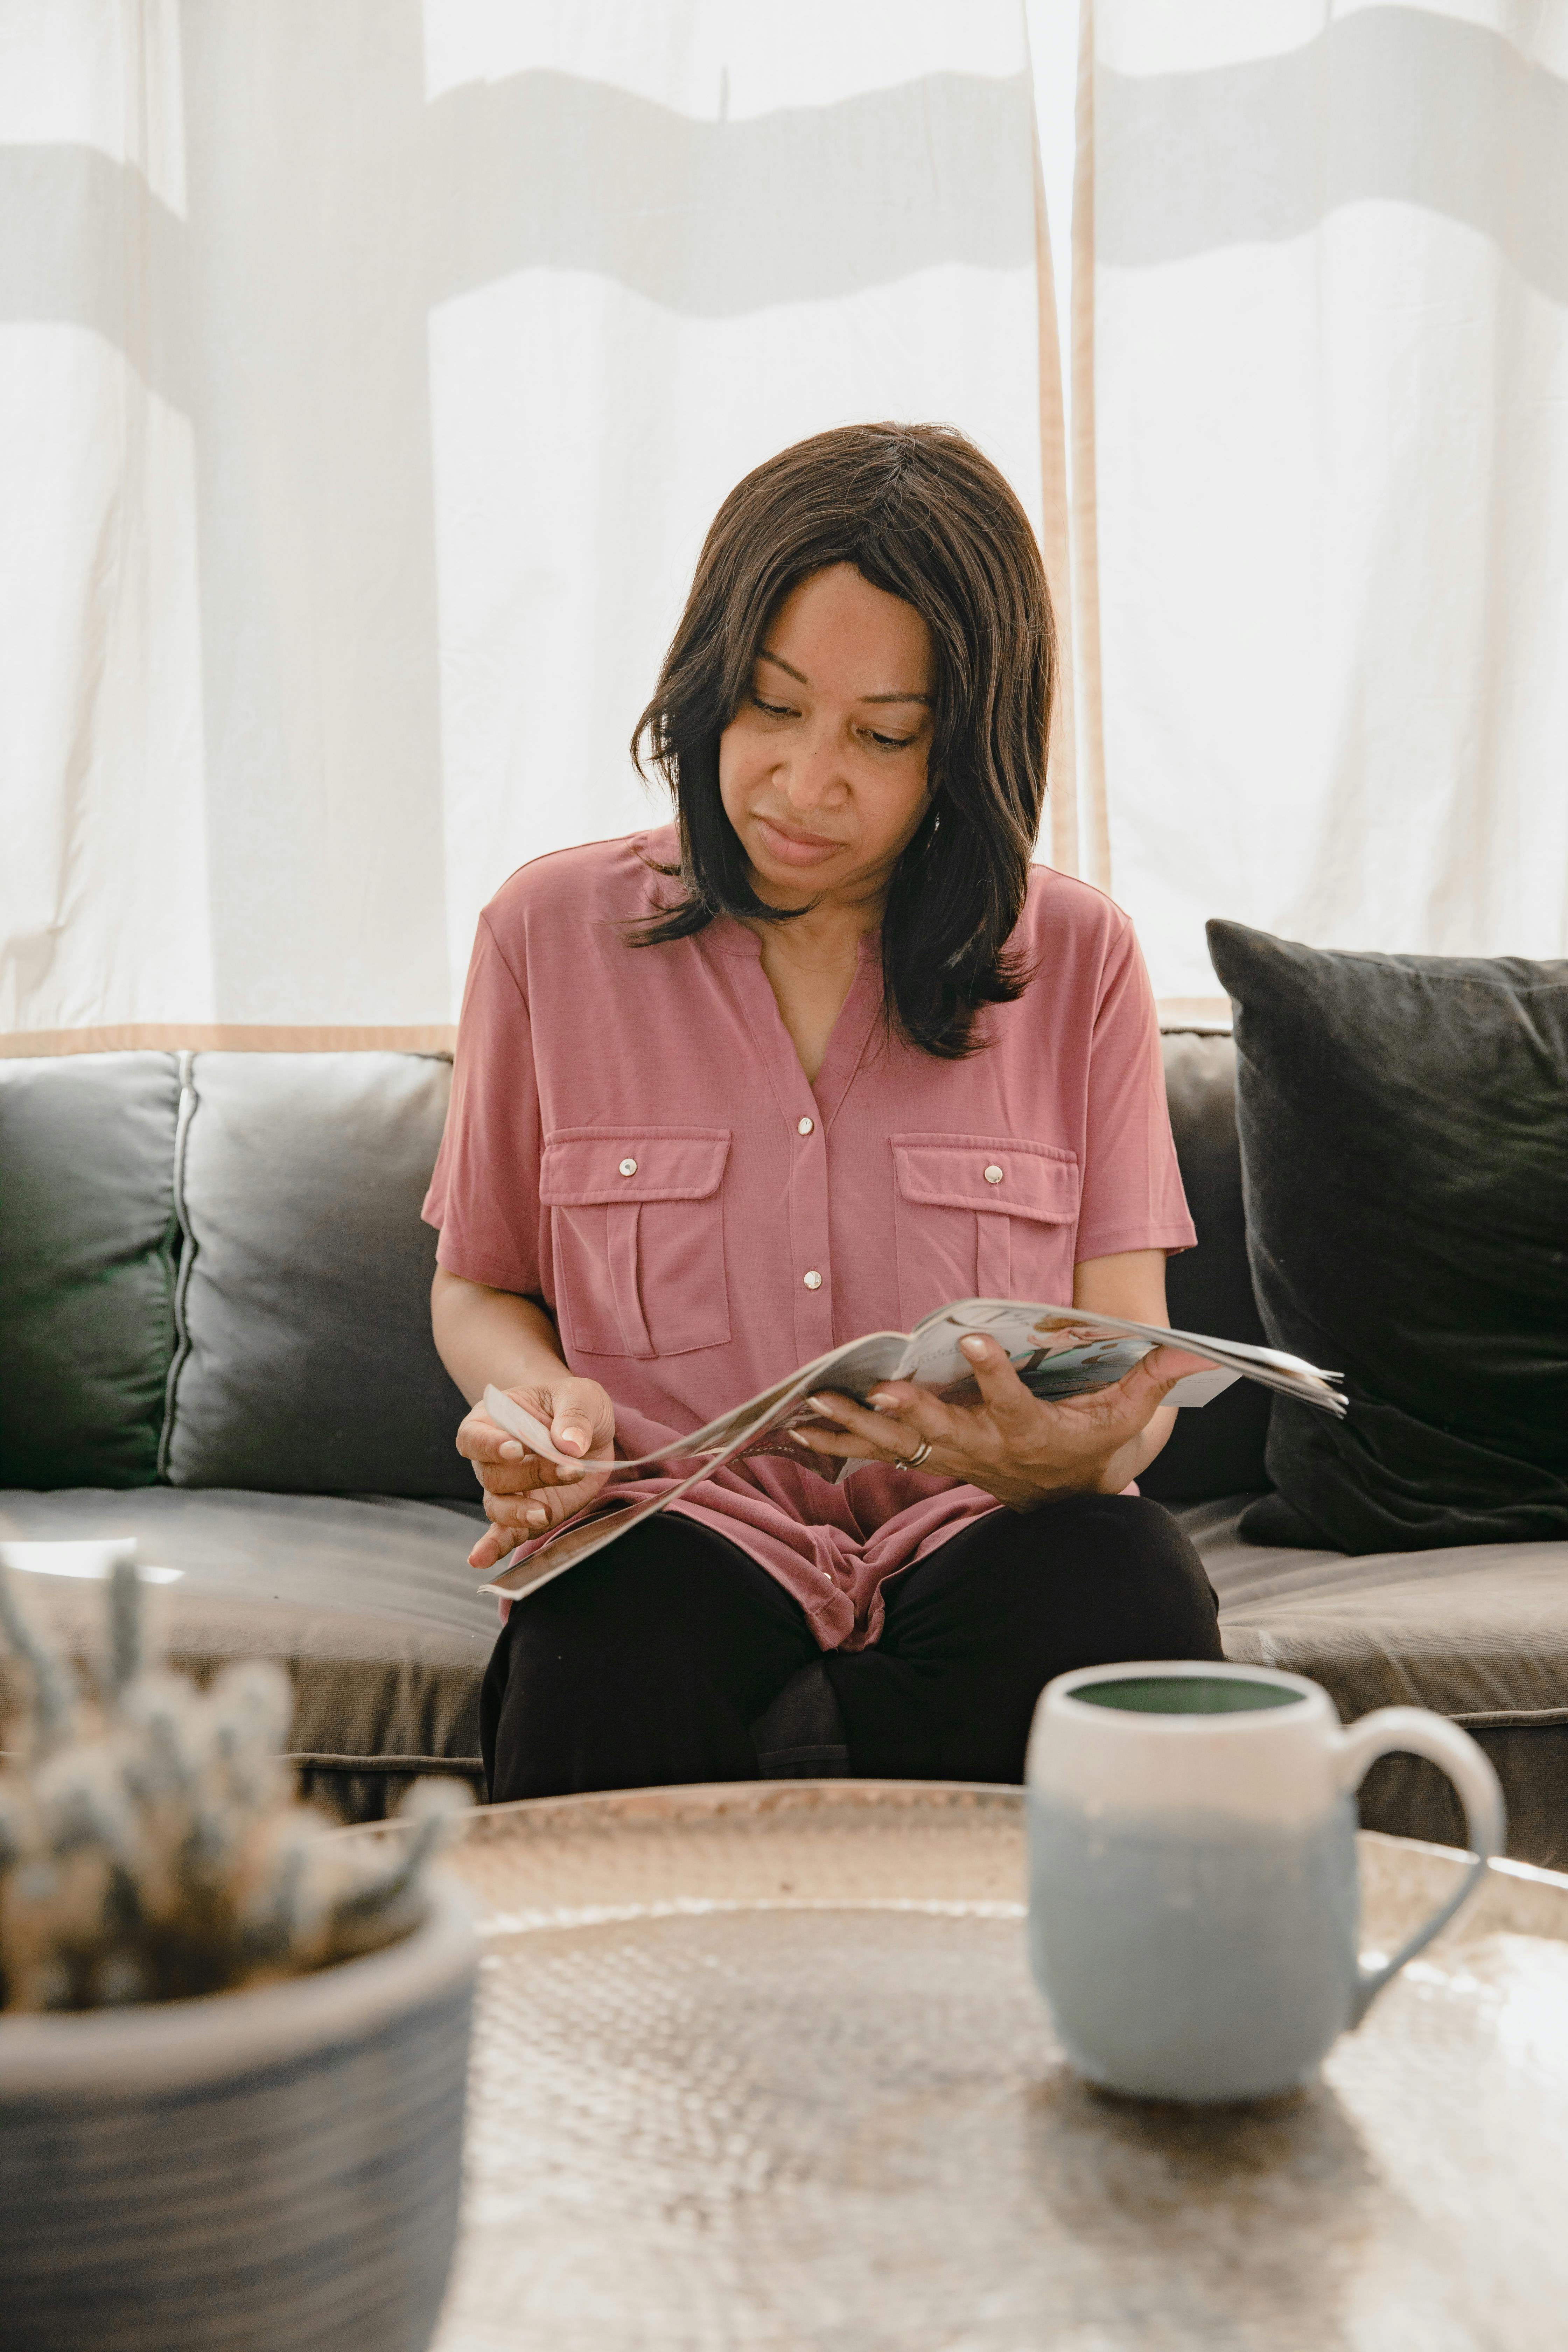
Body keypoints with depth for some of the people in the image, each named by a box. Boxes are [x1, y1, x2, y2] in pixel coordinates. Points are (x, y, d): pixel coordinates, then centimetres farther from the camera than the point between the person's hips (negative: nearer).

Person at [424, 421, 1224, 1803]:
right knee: (606, 1638, -36)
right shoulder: (554, 931, 6)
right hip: (685, 1524, -1)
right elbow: (480, 1287, 17)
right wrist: (540, 1395, -8)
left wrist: (1066, 1452, -25)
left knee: (1124, 1586, -34)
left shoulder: (1079, 960, 5)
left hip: (974, 1534, 1)